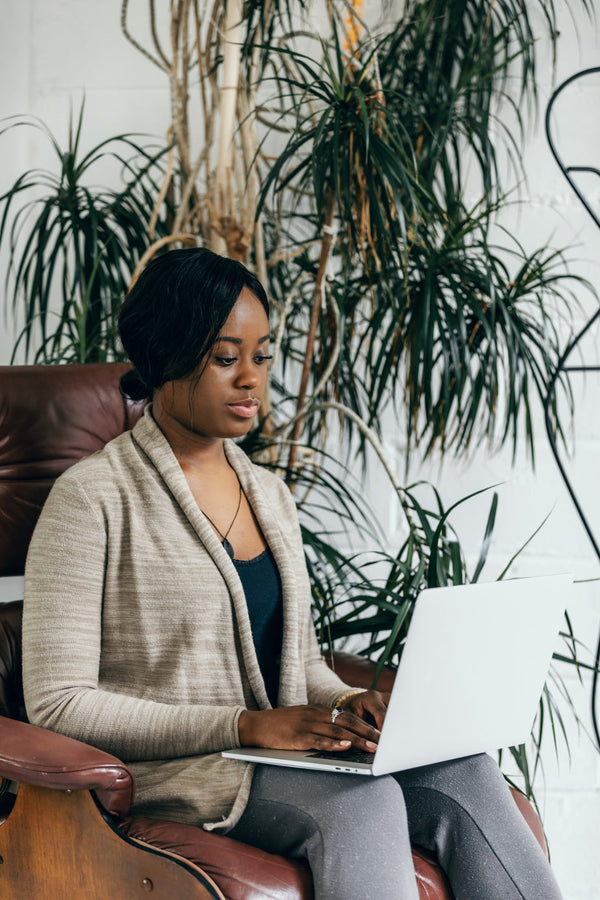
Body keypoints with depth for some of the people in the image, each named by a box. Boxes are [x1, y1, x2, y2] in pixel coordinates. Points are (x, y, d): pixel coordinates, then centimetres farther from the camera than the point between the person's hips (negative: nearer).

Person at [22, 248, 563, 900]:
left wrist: (348, 704, -3)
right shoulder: (92, 498, -5)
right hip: (164, 775, -6)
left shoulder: (270, 495, 17)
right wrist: (248, 725, -19)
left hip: (281, 757, 6)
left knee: (465, 772, -22)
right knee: (361, 800, -34)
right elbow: (57, 704, -12)